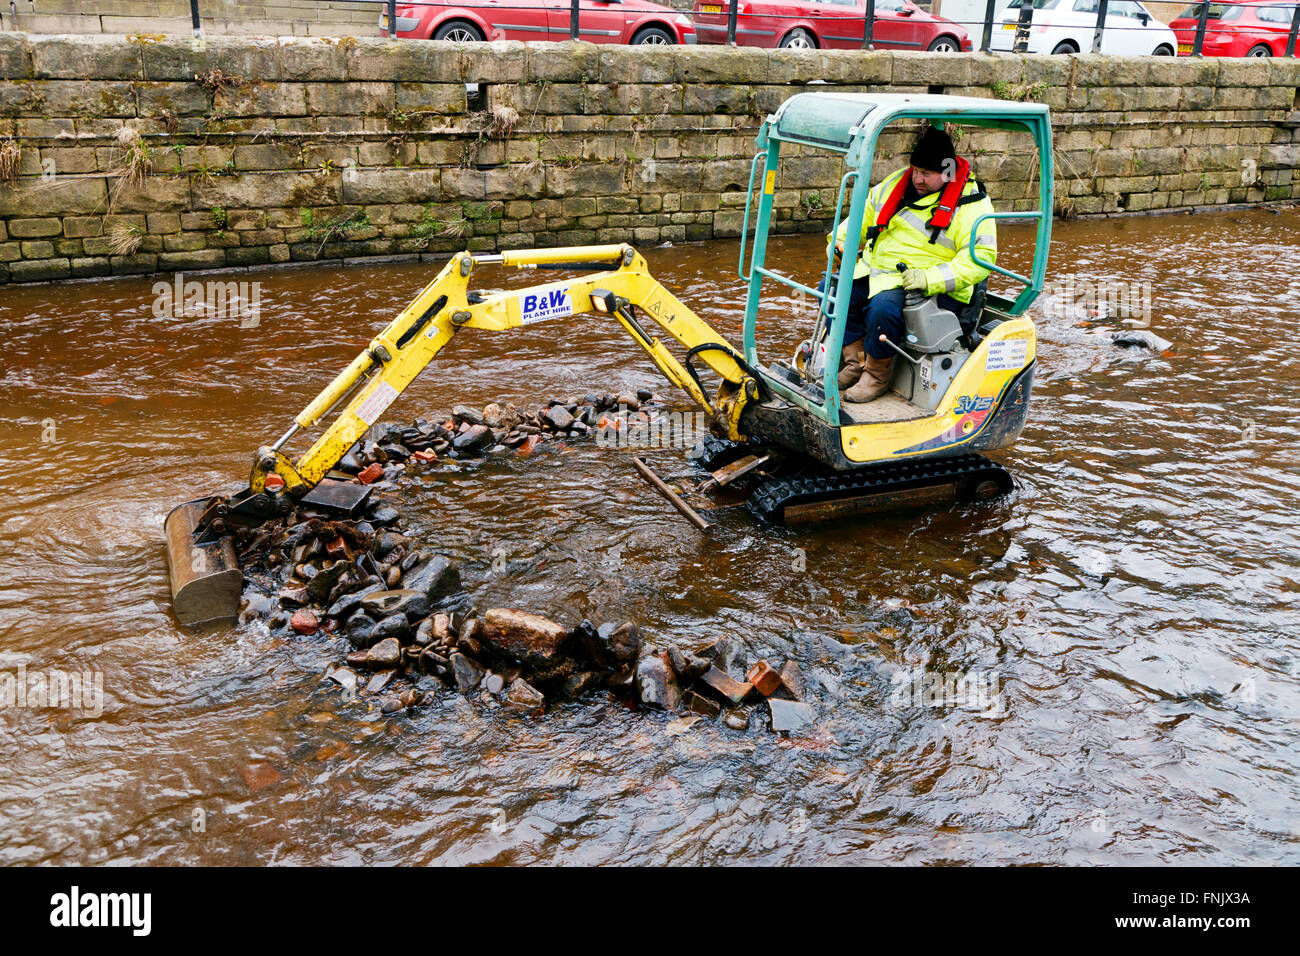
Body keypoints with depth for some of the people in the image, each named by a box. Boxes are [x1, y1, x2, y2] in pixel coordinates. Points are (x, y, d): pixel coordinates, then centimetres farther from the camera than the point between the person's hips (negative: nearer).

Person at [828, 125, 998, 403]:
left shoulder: (970, 204, -10)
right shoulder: (898, 182, 11)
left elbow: (980, 259, -17)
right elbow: (867, 211, 26)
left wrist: (930, 279, -28)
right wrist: (840, 239, 9)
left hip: (935, 289, -7)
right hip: (878, 270, 8)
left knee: (882, 307, -35)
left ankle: (877, 376, -13)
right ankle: (856, 361, -3)